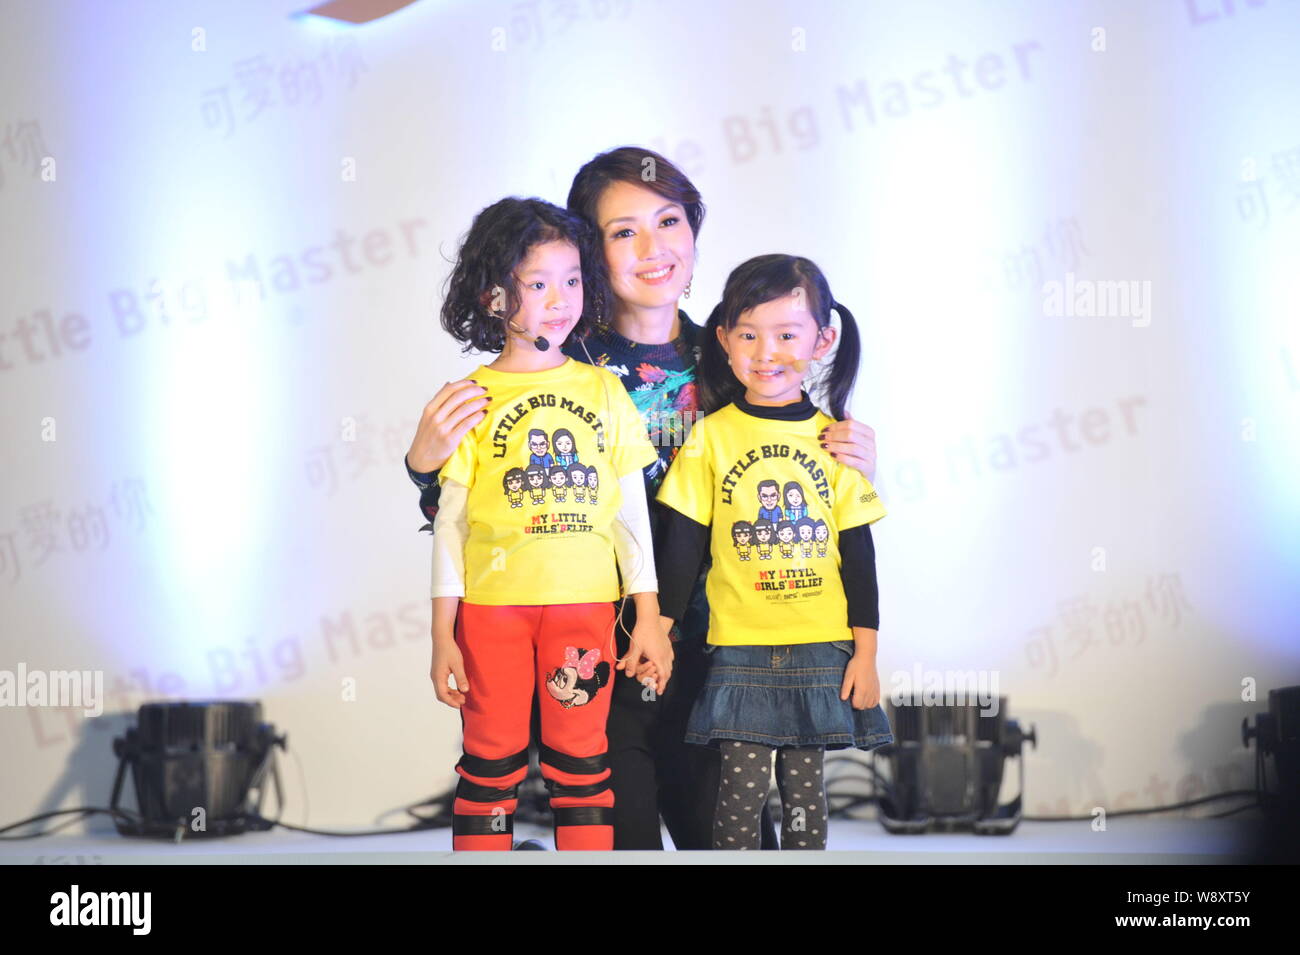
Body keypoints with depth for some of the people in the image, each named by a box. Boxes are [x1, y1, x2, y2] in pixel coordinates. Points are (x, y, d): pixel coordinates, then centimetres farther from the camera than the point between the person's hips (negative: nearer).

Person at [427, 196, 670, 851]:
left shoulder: (603, 390, 7)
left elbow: (631, 511, 9)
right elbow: (450, 523, 1)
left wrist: (649, 618, 5)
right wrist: (442, 634, -2)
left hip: (584, 604, 2)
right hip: (492, 605, -1)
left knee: (582, 762, 5)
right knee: (491, 763, 5)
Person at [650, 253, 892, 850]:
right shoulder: (711, 436, -2)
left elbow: (858, 553, 5)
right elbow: (680, 542, 2)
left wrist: (866, 651, 2)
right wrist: (659, 631, -1)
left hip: (820, 647, 1)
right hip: (739, 647, -1)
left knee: (805, 785, 7)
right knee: (743, 784, -3)